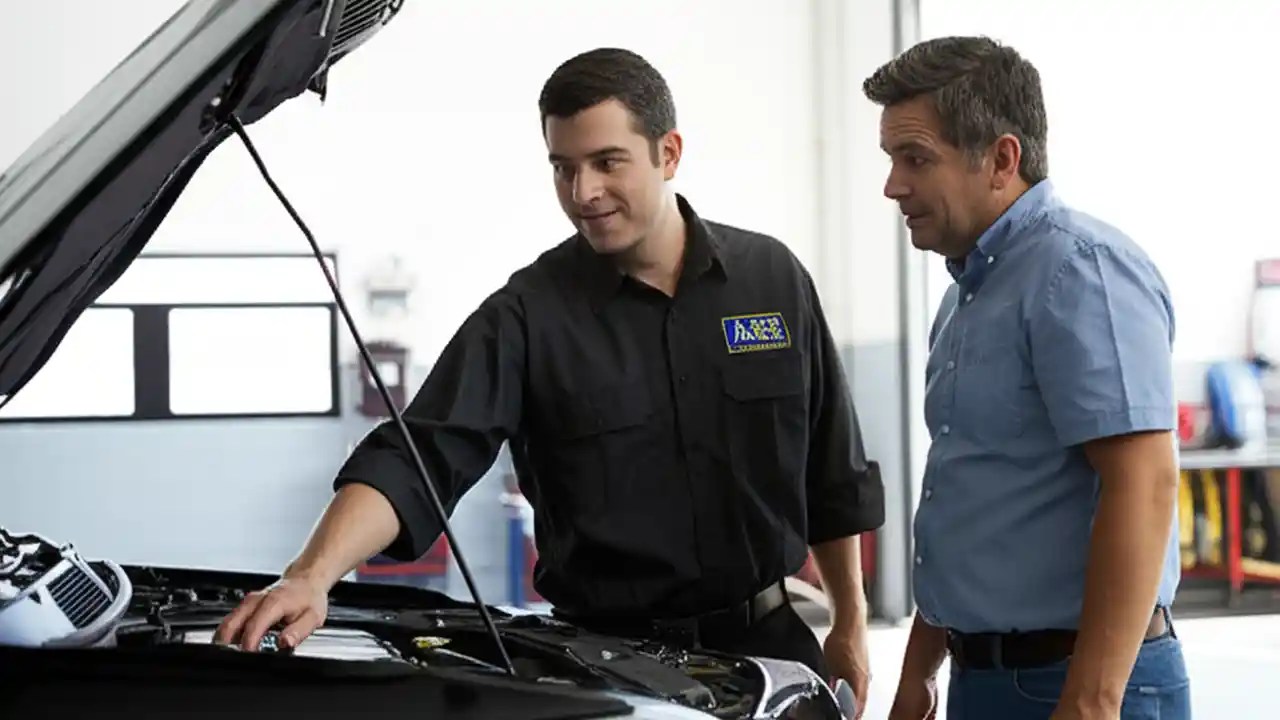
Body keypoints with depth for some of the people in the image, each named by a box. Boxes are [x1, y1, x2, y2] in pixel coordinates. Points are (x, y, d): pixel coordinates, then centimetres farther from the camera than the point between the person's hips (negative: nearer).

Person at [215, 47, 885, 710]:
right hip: (610, 658, -2)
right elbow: (409, 461, -19)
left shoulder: (774, 277, 1)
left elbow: (832, 476, 9)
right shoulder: (527, 315, -8)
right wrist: (310, 577, -35)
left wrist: (849, 628, 9)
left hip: (767, 640, 2)